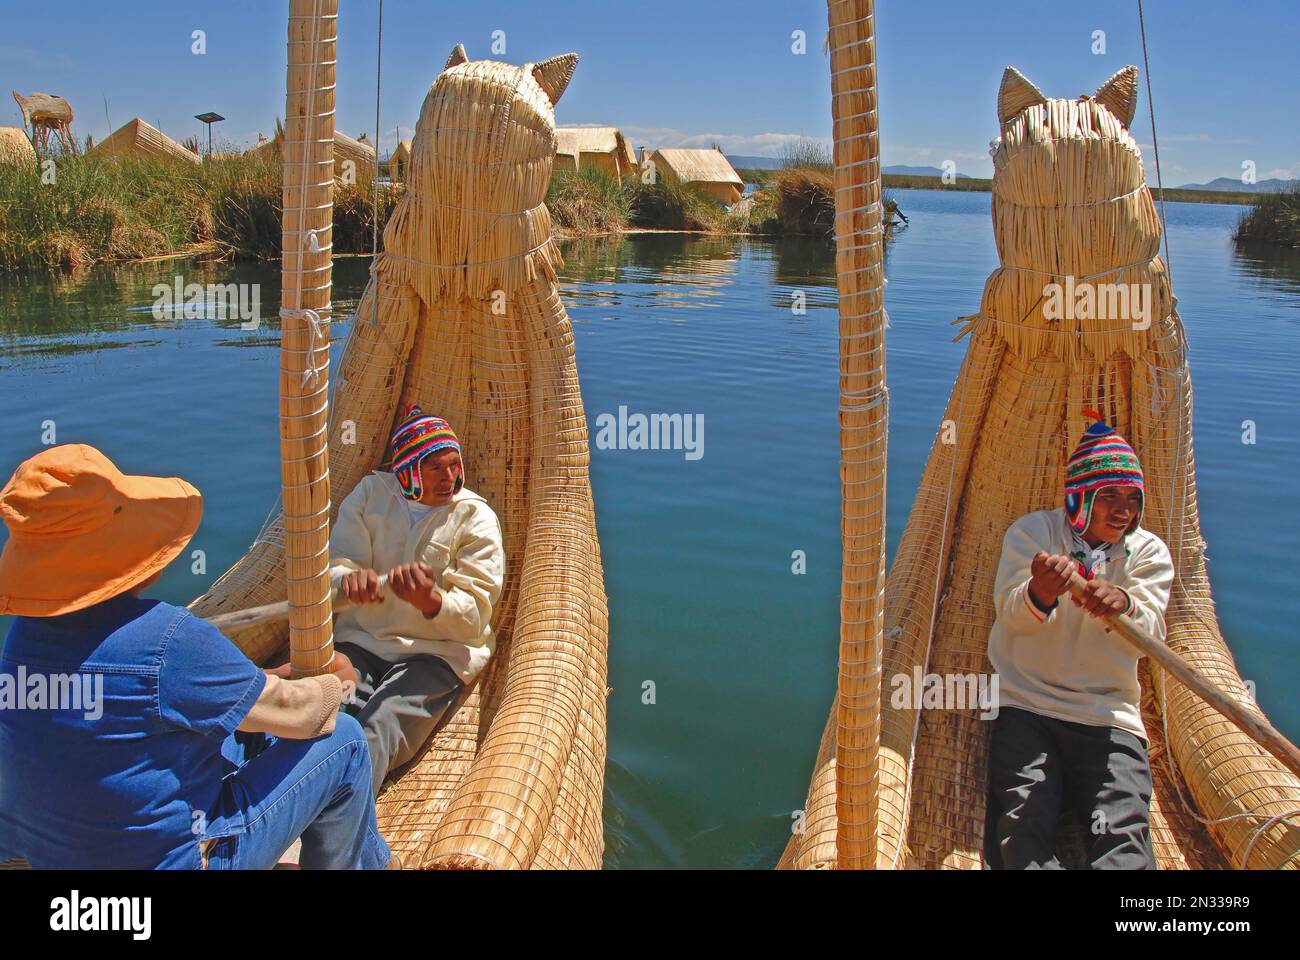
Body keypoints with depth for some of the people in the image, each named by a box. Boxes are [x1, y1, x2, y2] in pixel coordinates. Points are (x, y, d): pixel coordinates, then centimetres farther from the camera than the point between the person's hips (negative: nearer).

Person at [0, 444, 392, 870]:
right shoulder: (164, 638, -31)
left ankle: (373, 857, 42)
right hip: (170, 855, -8)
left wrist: (275, 675, 11)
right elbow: (290, 708, -15)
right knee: (343, 738, 1)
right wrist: (334, 681, 8)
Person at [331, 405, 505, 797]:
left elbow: (474, 615, -7)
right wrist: (347, 579, -24)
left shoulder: (477, 518, 1)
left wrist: (429, 600, -31)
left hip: (437, 651, -3)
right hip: (362, 639, 3)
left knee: (379, 730, -32)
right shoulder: (371, 493, 9)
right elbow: (335, 561, 3)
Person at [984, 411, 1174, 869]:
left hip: (1110, 718, 2)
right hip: (1026, 708, -1)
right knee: (1021, 835, -21)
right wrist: (1038, 594, -37)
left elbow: (1148, 634, -10)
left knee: (1123, 843, -19)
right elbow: (1010, 615, -12)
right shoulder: (1032, 532, 4)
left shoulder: (1149, 551, 8)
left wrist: (1123, 607, -35)